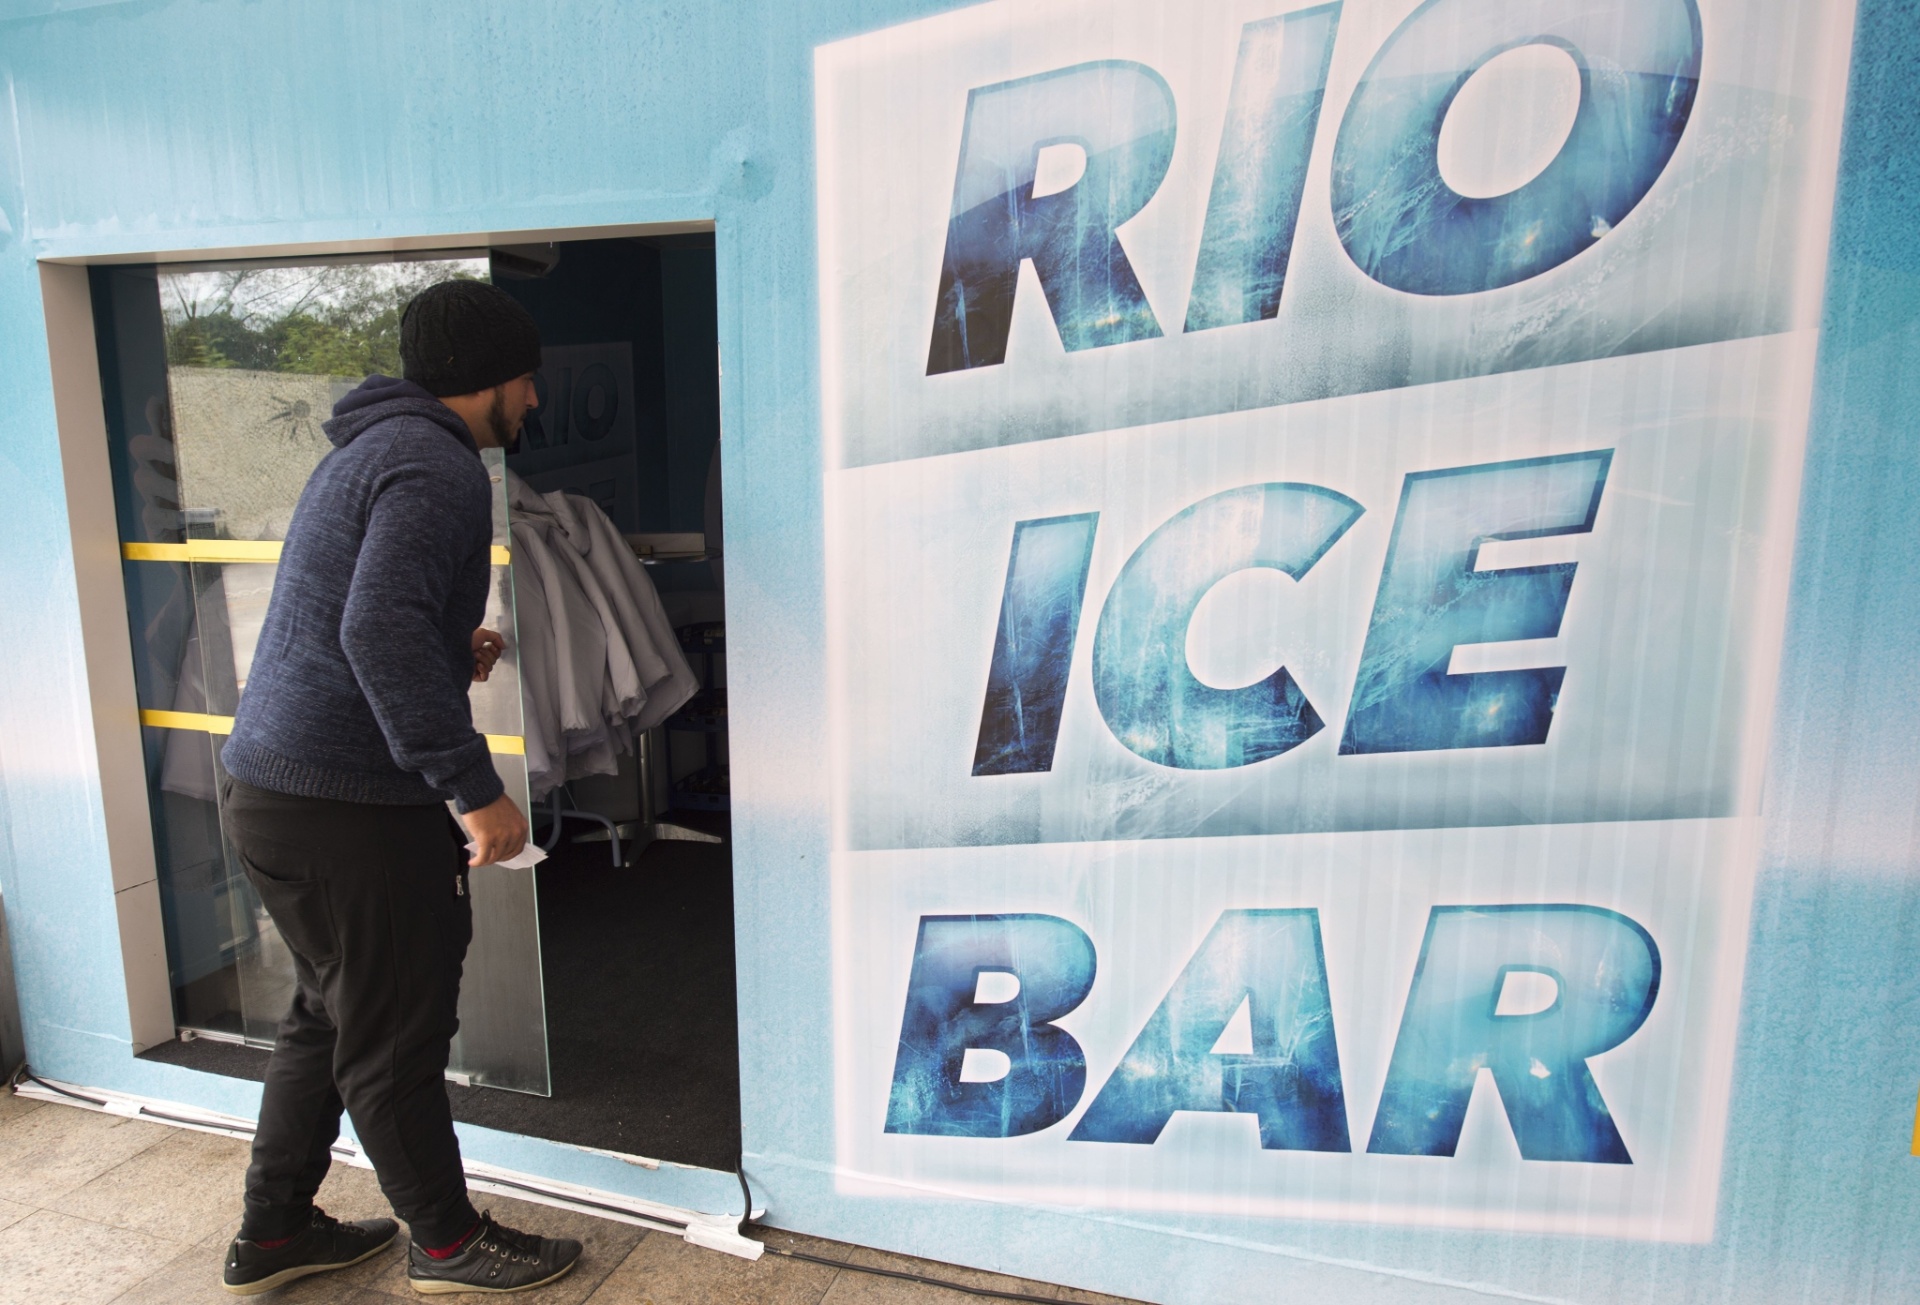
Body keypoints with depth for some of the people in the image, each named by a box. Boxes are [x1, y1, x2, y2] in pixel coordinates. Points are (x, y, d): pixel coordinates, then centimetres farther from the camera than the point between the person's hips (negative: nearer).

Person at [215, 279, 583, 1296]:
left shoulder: (373, 446, 17)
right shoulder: (438, 464, -17)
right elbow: (381, 628, -31)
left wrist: (451, 650, 18)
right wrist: (473, 786, -29)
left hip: (270, 783, 11)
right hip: (344, 804, -10)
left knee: (328, 1015, 23)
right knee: (395, 1038, 6)